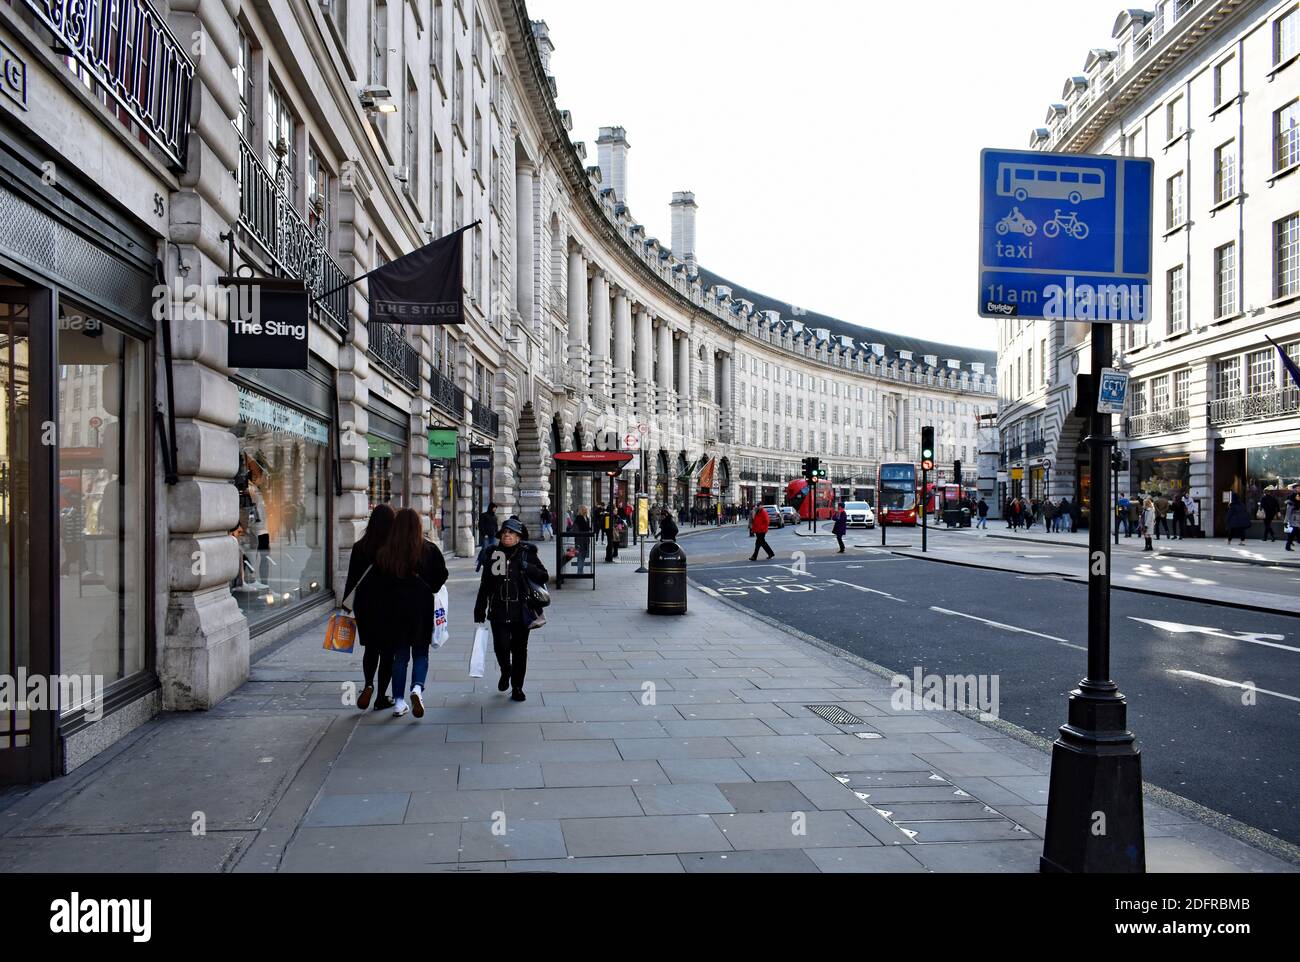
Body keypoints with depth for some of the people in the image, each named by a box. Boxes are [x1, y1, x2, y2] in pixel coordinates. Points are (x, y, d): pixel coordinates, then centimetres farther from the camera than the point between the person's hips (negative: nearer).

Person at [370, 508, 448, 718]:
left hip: (394, 608, 1)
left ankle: (399, 702, 13)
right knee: (421, 653, 11)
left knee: (400, 655, 12)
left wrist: (381, 606, 9)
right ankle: (417, 688, -14)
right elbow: (441, 576, -4)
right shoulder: (429, 549, -7)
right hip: (422, 608, -1)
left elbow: (377, 582, -1)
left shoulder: (384, 553, -4)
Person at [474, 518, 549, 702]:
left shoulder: (527, 554, 1)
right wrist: (480, 609, 13)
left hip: (521, 611, -1)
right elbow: (485, 584, 13)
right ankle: (505, 671, 24)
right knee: (501, 645, -9)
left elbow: (543, 577, -1)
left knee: (519, 649, 5)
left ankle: (517, 687, 20)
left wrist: (528, 568, -19)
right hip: (499, 611, 1)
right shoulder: (493, 554, 7)